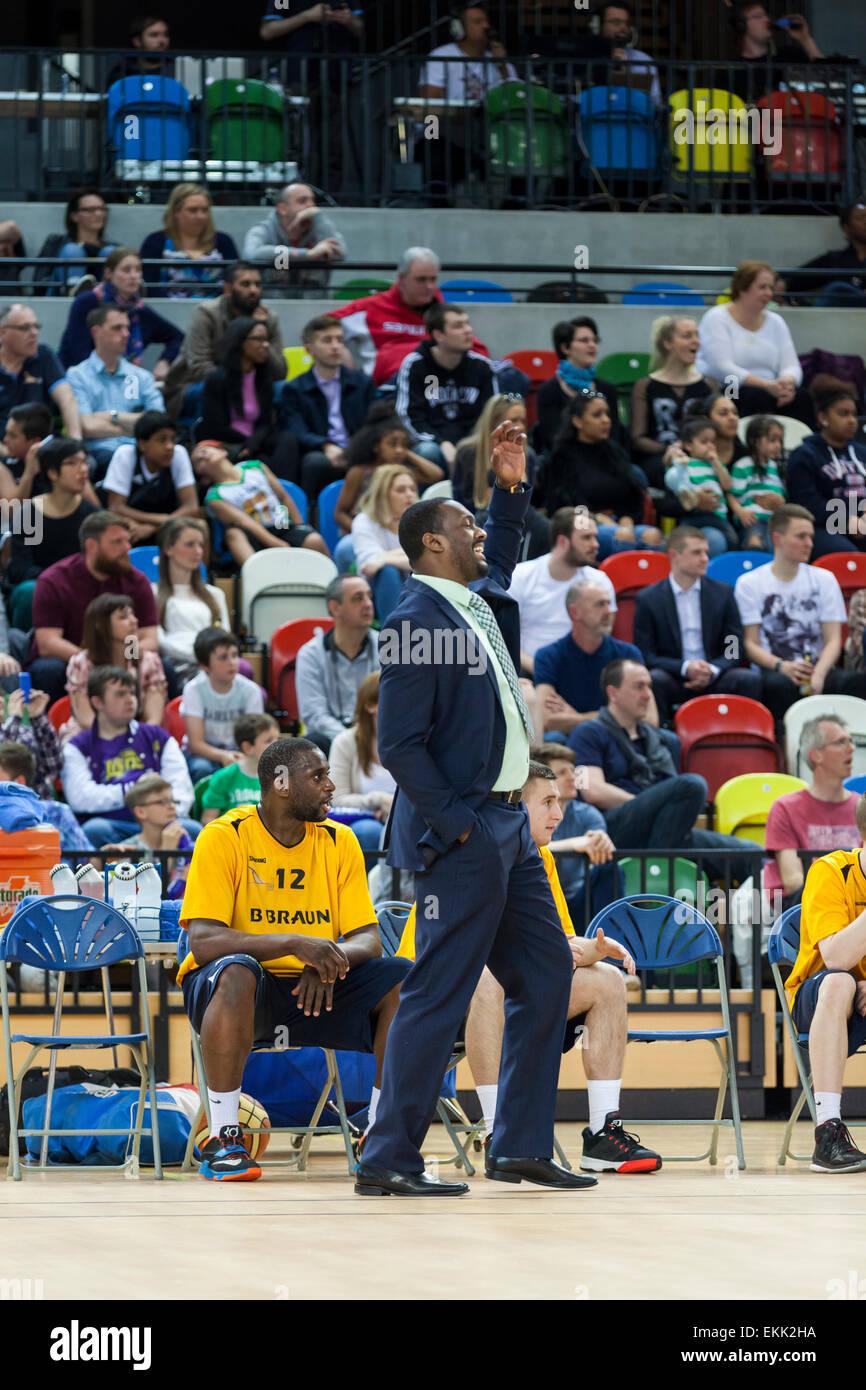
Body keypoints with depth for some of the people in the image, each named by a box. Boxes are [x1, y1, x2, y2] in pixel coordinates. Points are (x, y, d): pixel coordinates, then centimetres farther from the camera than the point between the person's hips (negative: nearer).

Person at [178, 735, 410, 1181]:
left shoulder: (339, 842, 3)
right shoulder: (224, 838, -12)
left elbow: (367, 940, 0)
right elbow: (203, 942, -22)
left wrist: (330, 961, -25)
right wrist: (294, 943, -33)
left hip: (313, 990, 5)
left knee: (405, 981, -17)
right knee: (235, 972, -39)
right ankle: (222, 1139, -28)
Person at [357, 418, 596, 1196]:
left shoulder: (479, 600, 12)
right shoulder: (416, 623, -15)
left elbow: (501, 557, 38)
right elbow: (400, 746, -18)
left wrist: (511, 486, 23)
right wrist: (457, 825, -17)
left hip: (508, 826, 10)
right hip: (460, 835, -10)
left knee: (545, 975, 11)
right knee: (439, 995, -8)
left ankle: (520, 1149, 17)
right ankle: (387, 1160, -4)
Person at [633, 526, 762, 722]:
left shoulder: (722, 592, 11)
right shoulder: (648, 599, 3)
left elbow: (735, 648, 7)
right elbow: (646, 655, -2)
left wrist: (712, 671, -14)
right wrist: (685, 668, -19)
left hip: (713, 680, 2)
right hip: (674, 680, -2)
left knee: (751, 680, -26)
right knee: (655, 680, -35)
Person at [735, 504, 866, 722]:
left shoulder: (824, 579, 15)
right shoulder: (749, 583, 8)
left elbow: (833, 640, 6)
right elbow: (750, 644, 2)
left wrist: (818, 674, -16)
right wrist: (782, 666, -19)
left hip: (818, 669, 2)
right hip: (772, 670, -2)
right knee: (778, 684, -40)